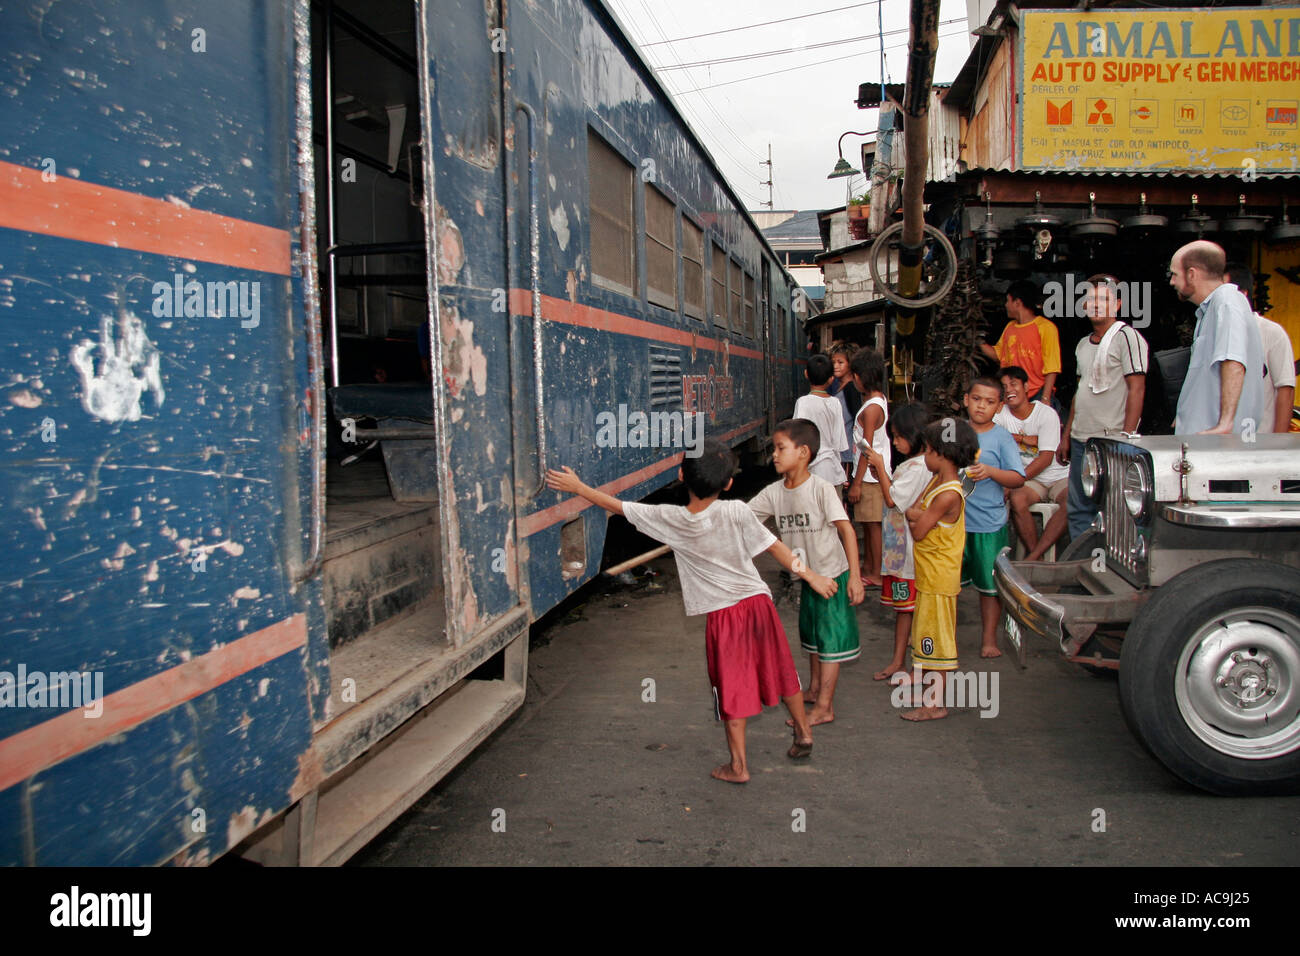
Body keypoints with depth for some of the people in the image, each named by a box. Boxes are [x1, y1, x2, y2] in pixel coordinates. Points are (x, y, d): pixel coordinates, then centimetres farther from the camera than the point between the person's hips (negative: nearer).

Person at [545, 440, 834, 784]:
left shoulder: (669, 520, -10)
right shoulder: (737, 512, -12)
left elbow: (618, 506, 0)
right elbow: (774, 547, -7)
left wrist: (578, 487, 11)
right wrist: (811, 576, 2)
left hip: (722, 616, -1)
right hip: (758, 602, 1)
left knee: (732, 689, 10)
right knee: (781, 672, 20)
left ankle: (739, 766, 19)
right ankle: (803, 734, 36)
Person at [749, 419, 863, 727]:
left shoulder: (820, 488, -21)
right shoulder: (774, 492, -3)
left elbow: (847, 530, -22)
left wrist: (854, 576, -26)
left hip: (832, 574, -7)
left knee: (830, 638, 1)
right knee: (811, 634, 21)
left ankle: (824, 707, 9)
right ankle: (814, 690, 39)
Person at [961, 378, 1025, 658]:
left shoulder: (1002, 437, -4)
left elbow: (1018, 478, -9)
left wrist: (990, 471, -24)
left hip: (989, 524, -2)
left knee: (989, 584, 7)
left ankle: (989, 638, 21)